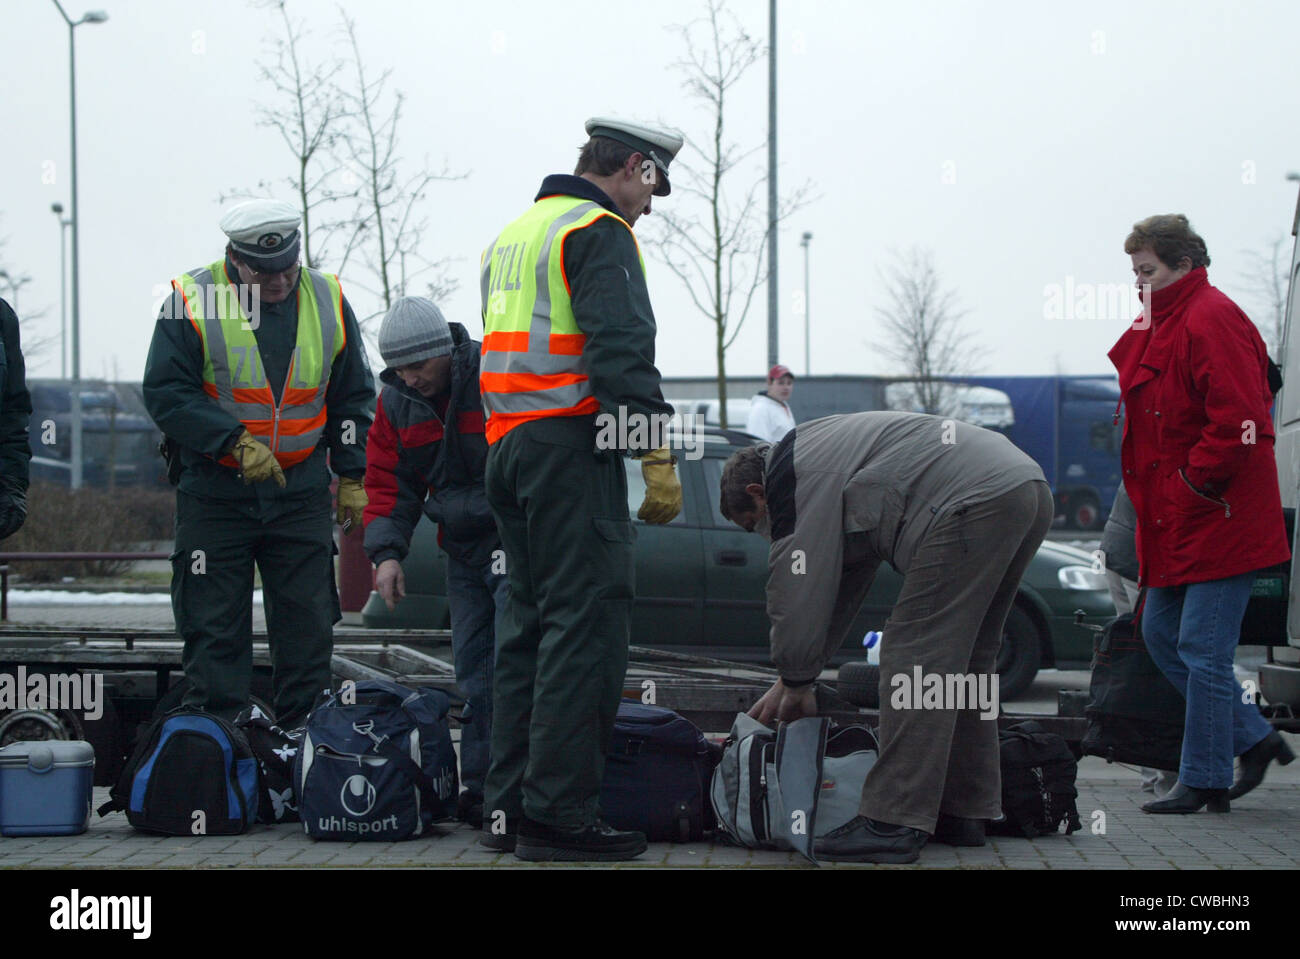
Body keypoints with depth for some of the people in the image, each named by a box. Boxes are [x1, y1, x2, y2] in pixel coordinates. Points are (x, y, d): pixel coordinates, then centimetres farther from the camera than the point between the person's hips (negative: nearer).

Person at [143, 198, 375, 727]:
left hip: (300, 493, 3)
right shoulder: (193, 302, -8)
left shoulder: (326, 301, 4)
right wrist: (235, 442, -21)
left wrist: (351, 476, 8)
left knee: (308, 624, 3)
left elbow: (352, 398, 13)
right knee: (215, 626, 0)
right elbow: (165, 392, -11)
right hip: (215, 492, -3)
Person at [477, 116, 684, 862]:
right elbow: (622, 351, -18)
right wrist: (656, 455, -19)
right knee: (586, 621, -10)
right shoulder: (600, 233, -7)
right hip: (571, 442, -10)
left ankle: (509, 805, 14)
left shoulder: (515, 234, 23)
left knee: (533, 620, 14)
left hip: (507, 445, 10)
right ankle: (558, 813, -13)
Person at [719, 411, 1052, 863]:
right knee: (966, 658, 19)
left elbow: (798, 591, -1)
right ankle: (962, 812, 21)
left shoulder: (790, 474, 3)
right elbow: (842, 587, 38)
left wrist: (796, 683, 12)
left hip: (975, 501, -11)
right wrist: (792, 680, 38)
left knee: (916, 656, -9)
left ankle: (893, 824, -13)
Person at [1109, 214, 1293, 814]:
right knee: (1162, 635, 13)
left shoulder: (1210, 321, -16)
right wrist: (1157, 495, 15)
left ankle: (1204, 783, -1)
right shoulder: (1158, 325, 15)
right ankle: (1254, 739, 21)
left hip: (1216, 520, -11)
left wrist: (1193, 484, -17)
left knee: (1203, 650, -7)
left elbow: (1238, 423, -24)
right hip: (1175, 522, 11)